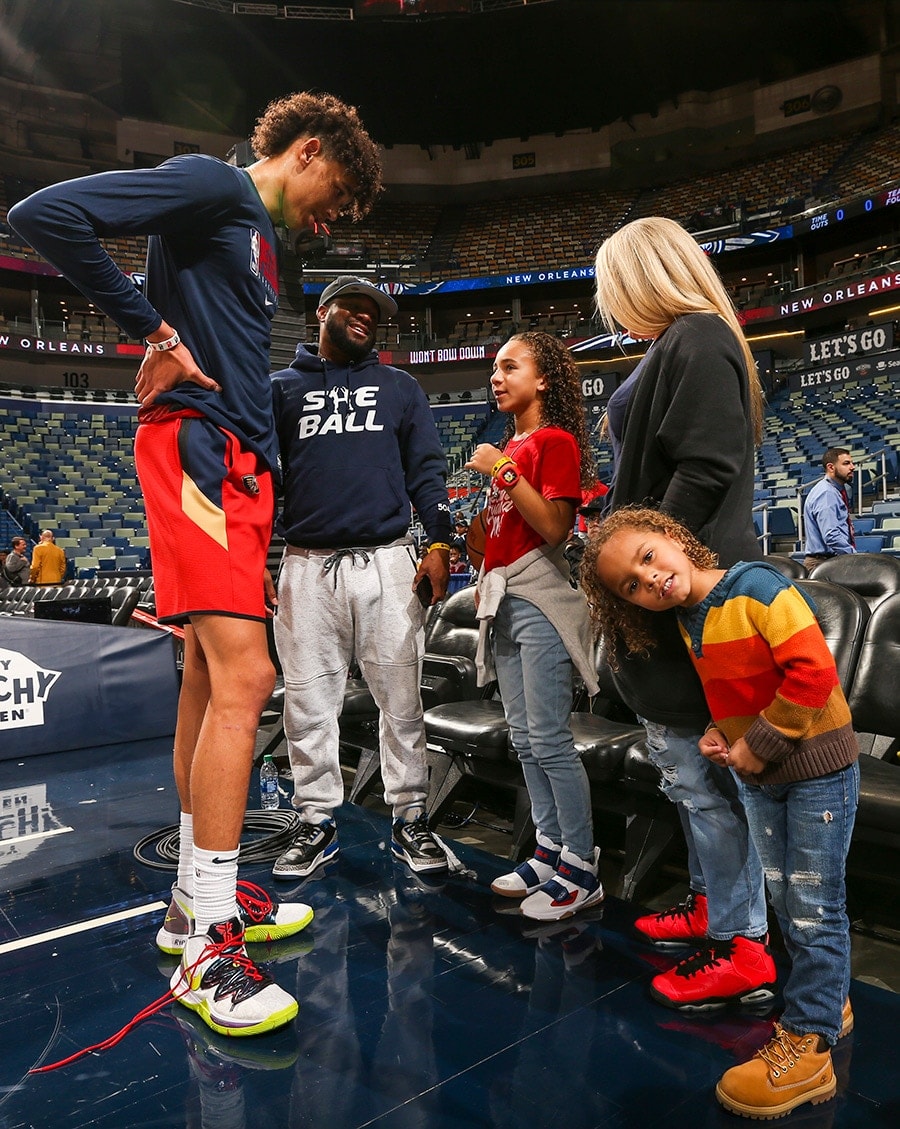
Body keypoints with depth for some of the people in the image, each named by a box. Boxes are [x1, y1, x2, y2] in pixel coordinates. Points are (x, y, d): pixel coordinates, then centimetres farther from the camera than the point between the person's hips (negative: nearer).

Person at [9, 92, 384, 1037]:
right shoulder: (209, 186, -1)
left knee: (210, 677, 9)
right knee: (243, 676, -17)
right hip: (197, 445, -10)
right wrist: (150, 329, -9)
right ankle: (206, 943, -7)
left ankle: (197, 900, 20)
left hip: (241, 462, 10)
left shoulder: (259, 238, 27)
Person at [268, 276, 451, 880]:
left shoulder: (401, 387, 16)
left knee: (401, 699, 1)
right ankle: (318, 822, 18)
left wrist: (439, 543, -3)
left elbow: (427, 470, 10)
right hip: (307, 565, 1)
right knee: (309, 703, 4)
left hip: (387, 561, 0)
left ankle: (410, 818, 14)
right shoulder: (281, 388, 15)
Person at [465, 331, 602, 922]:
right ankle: (551, 851, 24)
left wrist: (503, 472, -18)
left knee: (549, 739, -6)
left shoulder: (555, 441, -7)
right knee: (525, 739, 12)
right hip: (505, 602, 9)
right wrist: (487, 583, 13)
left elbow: (554, 527, -18)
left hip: (539, 602, -9)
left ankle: (581, 870, 7)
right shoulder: (509, 446, 18)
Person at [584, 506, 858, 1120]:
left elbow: (813, 671, -27)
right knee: (788, 901, 17)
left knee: (814, 907, 3)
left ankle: (808, 1048, 15)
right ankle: (829, 1004, 38)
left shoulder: (755, 586, -21)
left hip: (817, 764, -7)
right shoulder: (687, 622, 2)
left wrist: (758, 745, -21)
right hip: (757, 777, 7)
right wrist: (720, 733, -4)